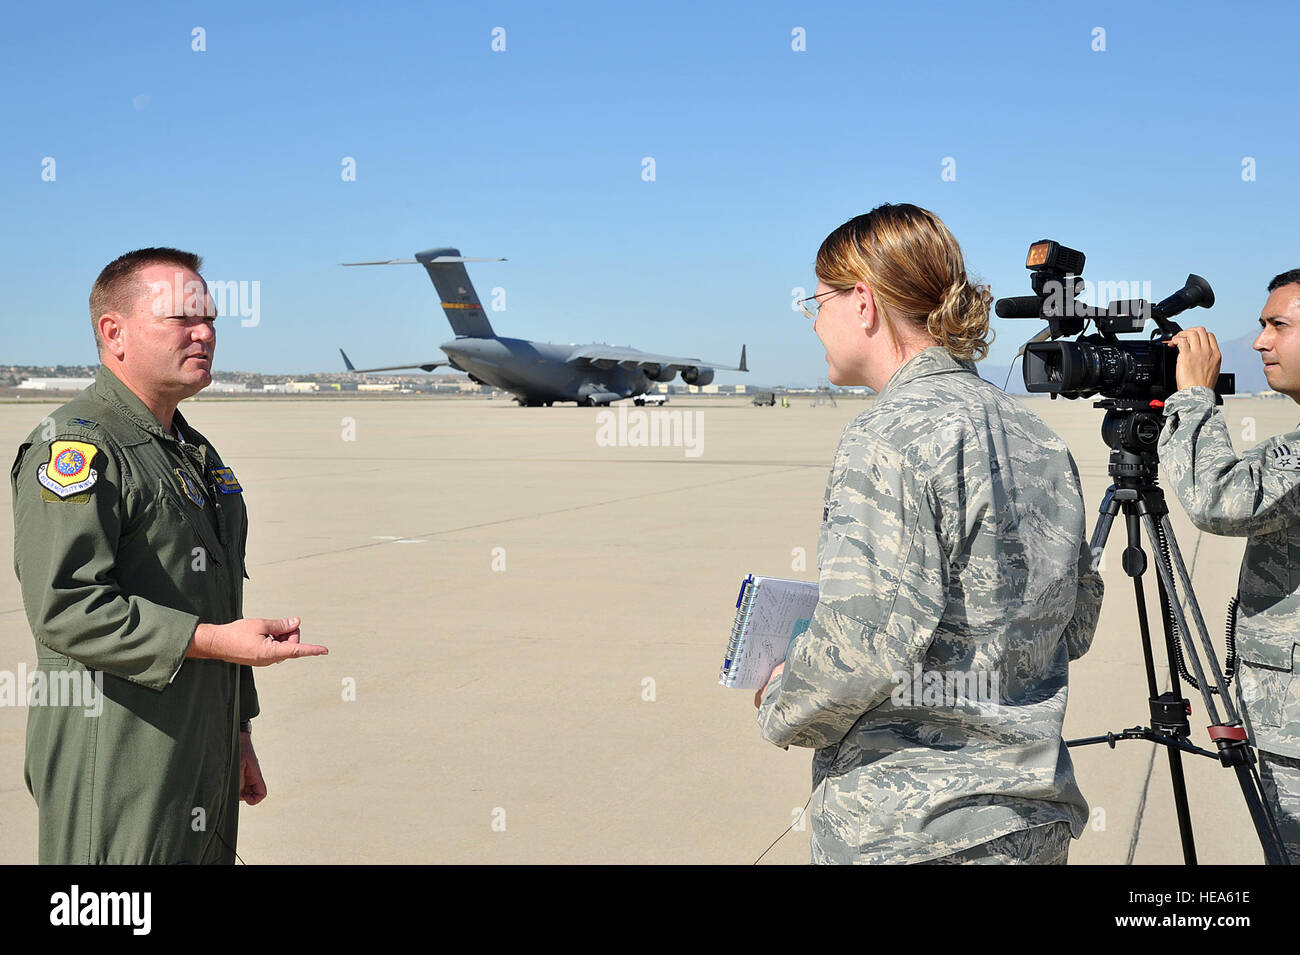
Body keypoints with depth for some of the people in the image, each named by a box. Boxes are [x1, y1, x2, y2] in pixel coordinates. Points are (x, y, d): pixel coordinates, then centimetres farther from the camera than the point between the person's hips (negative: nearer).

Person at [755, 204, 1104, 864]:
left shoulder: (891, 434, -17)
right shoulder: (1038, 438, 9)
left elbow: (859, 647, -22)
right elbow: (1076, 623, 15)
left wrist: (779, 707, -4)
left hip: (905, 832, -8)